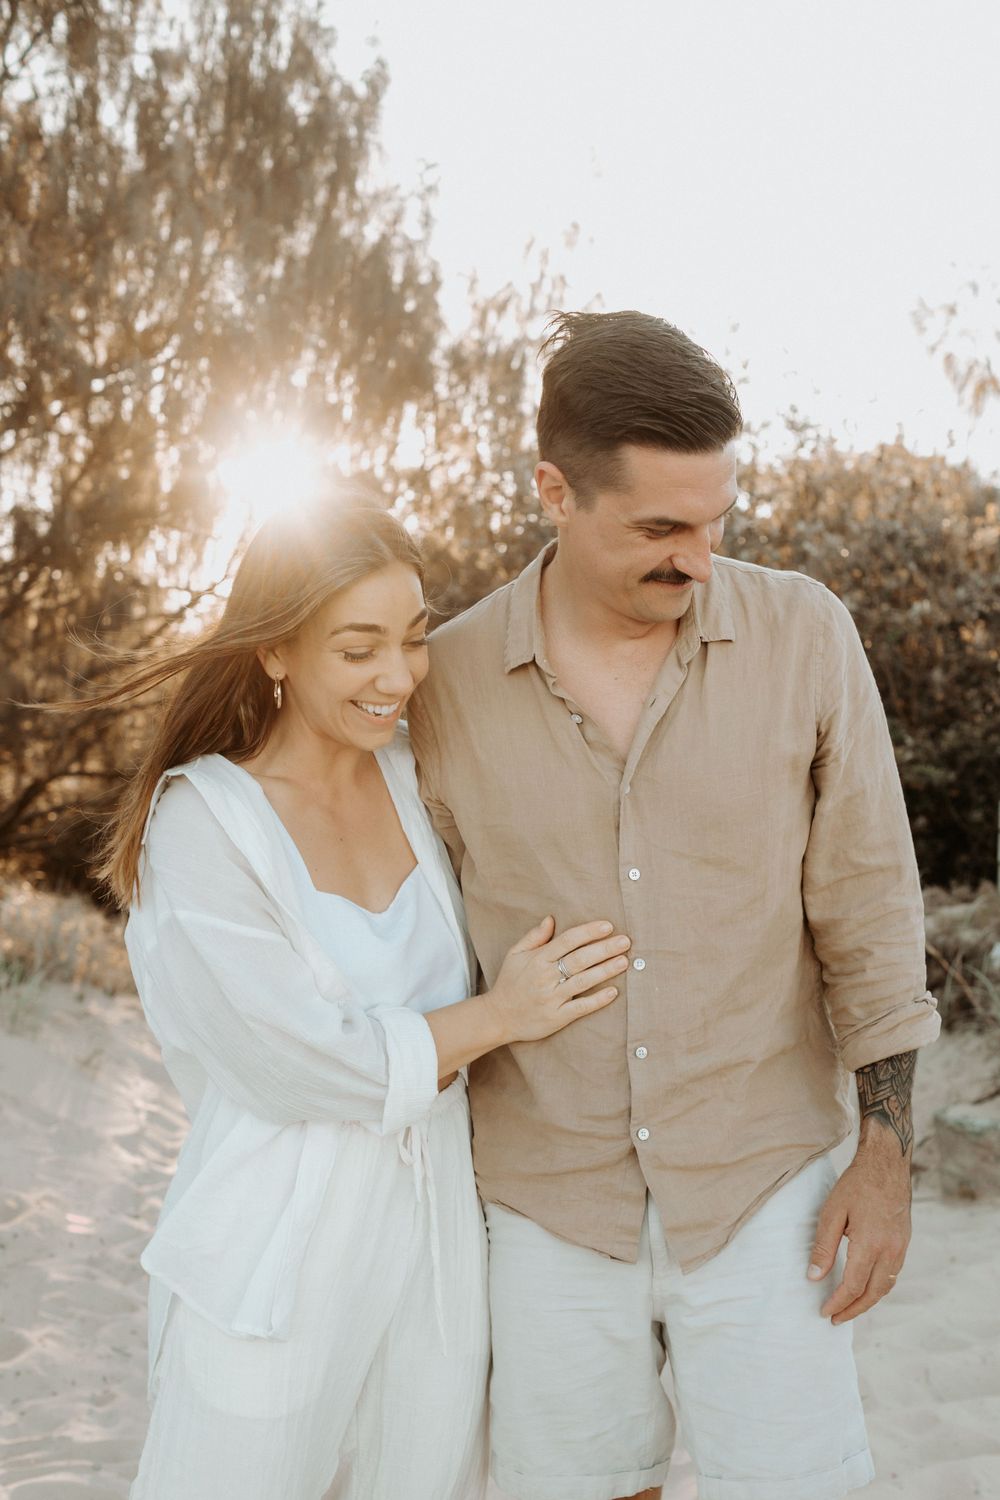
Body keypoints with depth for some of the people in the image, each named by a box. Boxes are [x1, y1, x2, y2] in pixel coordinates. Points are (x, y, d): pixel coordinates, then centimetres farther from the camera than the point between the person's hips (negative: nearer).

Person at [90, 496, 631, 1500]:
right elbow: (293, 1066, -16)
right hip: (277, 1265, -4)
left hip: (436, 1246, 5)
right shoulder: (201, 821, -14)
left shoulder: (420, 778, 1)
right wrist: (497, 1017, -10)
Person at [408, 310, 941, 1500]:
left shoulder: (804, 636, -10)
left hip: (761, 1180, -1)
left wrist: (886, 1157, -4)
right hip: (548, 1197, 1)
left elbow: (867, 910, -3)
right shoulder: (448, 678, -8)